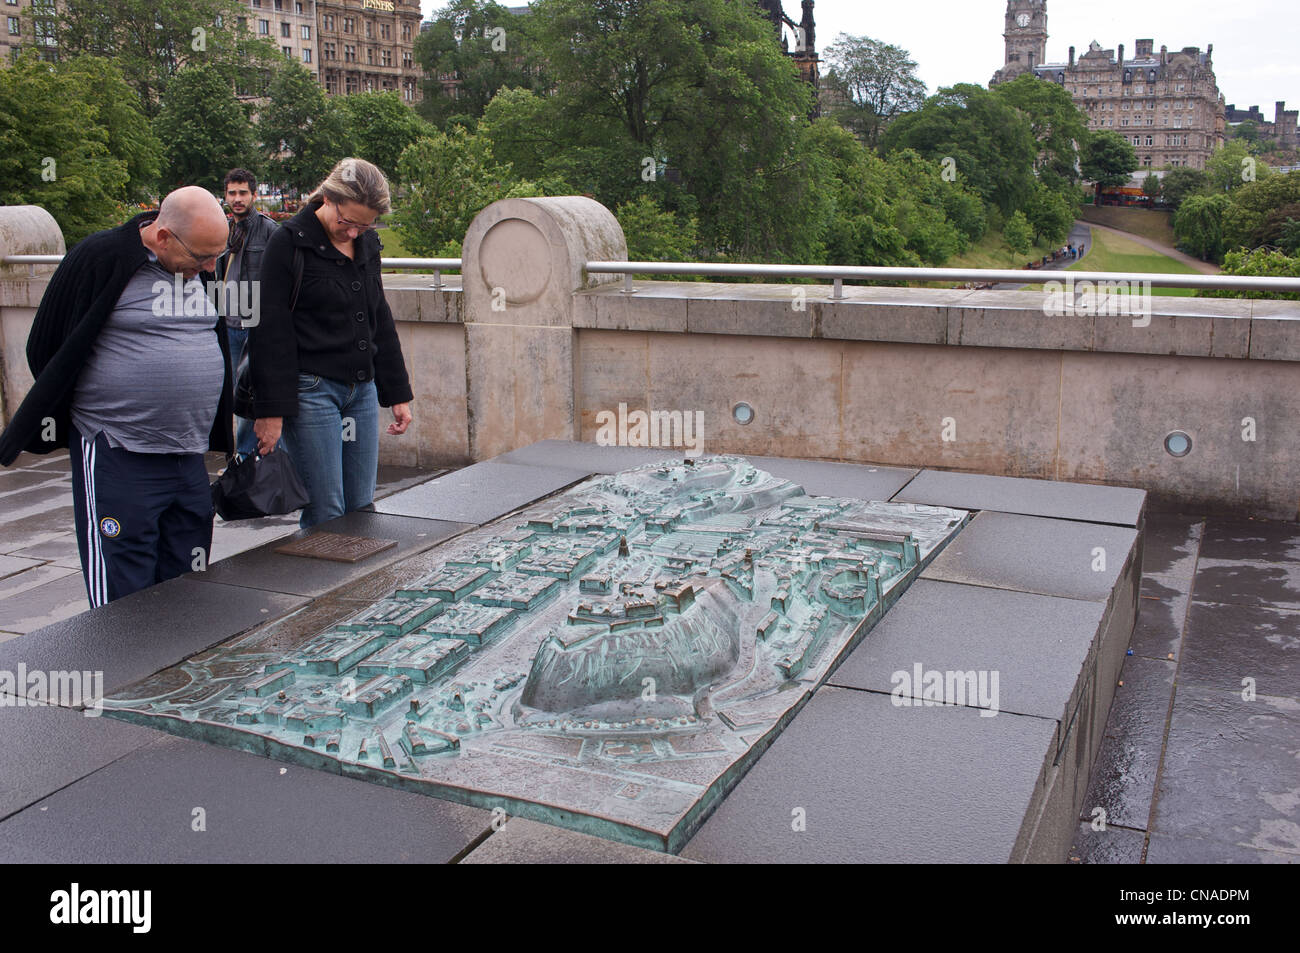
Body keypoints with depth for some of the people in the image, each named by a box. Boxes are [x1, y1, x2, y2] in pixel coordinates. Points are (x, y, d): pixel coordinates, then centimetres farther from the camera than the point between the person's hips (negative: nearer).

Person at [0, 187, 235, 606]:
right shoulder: (99, 259, -10)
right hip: (117, 458, -6)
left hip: (189, 458, 6)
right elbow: (46, 349, -3)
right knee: (122, 598, -3)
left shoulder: (202, 266, 10)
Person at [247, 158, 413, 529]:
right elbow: (271, 331, -8)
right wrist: (271, 409, -12)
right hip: (311, 391, -6)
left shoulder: (367, 244, 12)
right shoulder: (289, 243, -7)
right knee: (326, 515, -5)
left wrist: (398, 394, 19)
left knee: (361, 510, 7)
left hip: (362, 390, 6)